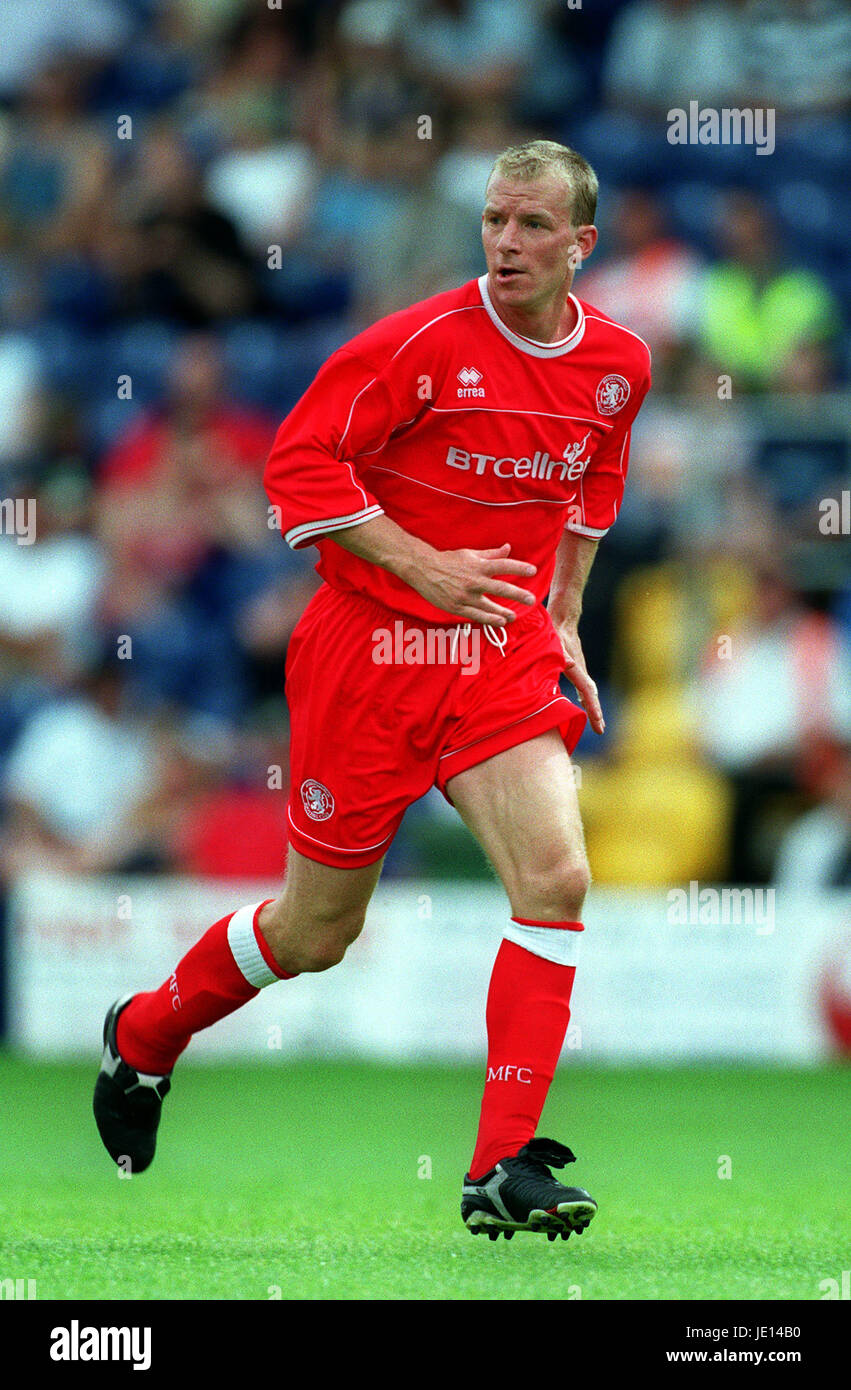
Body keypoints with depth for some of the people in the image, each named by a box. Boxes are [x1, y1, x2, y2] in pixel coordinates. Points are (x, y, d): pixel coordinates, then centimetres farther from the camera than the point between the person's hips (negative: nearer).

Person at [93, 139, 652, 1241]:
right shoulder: (421, 343, -16)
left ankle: (504, 1171, -15)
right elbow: (300, 461, -13)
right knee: (317, 931, 7)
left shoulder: (618, 364, 2)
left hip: (507, 657, 4)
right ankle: (142, 1036, 37)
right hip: (373, 647, -4)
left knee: (556, 878, -18)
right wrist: (425, 567, -20)